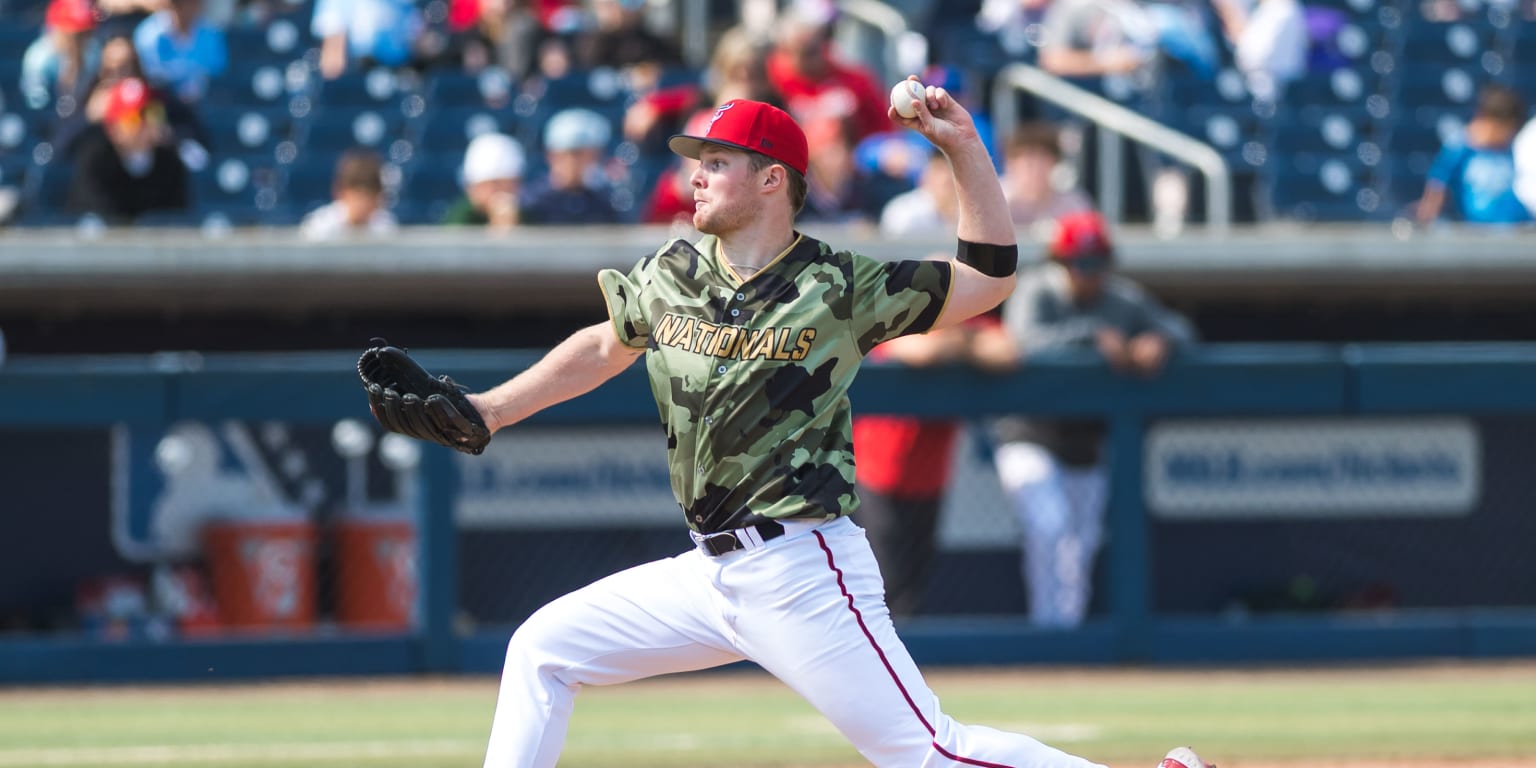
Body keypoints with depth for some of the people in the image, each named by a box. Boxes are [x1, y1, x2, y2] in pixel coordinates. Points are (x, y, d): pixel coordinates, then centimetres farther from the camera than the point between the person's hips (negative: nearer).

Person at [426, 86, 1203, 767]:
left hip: (805, 572, -7)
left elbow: (988, 278, -4)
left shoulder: (838, 288, -8)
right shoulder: (671, 275, 6)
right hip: (710, 571, 7)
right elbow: (605, 346, 24)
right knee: (542, 648, 8)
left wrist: (964, 151, -12)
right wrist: (485, 411, 20)